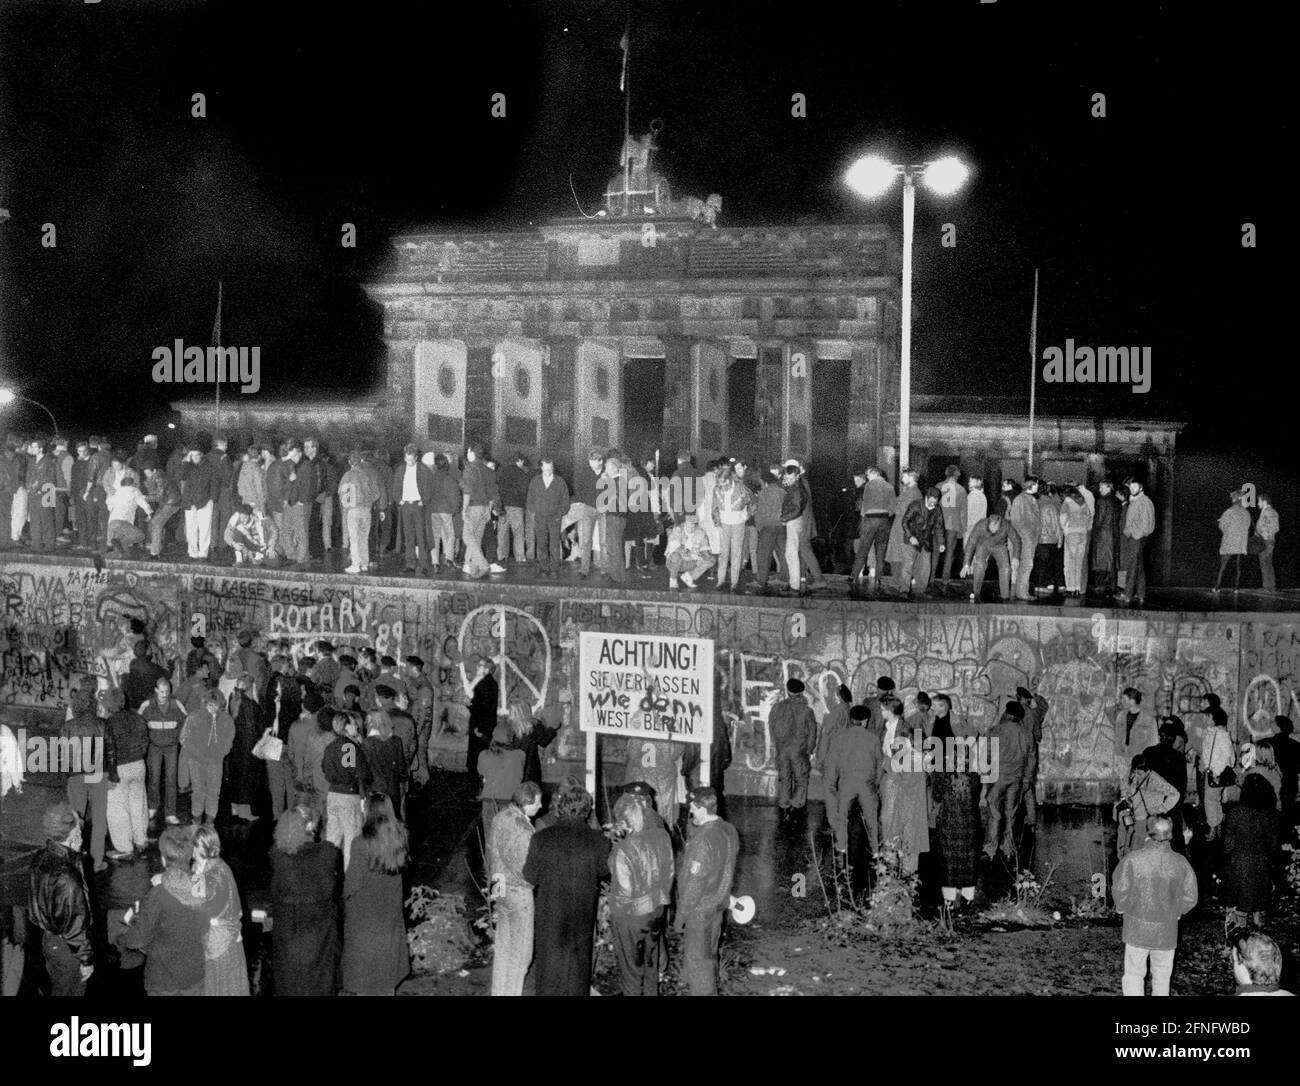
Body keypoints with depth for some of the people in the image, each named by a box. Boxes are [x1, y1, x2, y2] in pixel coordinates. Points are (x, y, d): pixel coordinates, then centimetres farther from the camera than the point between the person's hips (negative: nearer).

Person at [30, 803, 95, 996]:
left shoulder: (41, 859, -7)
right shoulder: (65, 876, -34)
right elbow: (74, 923, -26)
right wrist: (86, 959, -15)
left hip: (48, 938, 8)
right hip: (67, 949, -8)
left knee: (57, 990, 26)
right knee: (71, 992, 11)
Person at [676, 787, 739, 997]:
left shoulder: (702, 840, -27)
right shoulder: (729, 831, -1)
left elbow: (694, 883, -22)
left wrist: (682, 914, -13)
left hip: (700, 909, -8)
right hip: (719, 904, 8)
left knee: (696, 958, 5)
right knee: (709, 954, 22)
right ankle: (711, 990, 34)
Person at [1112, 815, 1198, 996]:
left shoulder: (1132, 860, -17)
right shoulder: (1181, 863, -9)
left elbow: (1119, 892, -12)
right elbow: (1190, 898, -2)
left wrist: (1123, 908, 9)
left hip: (1137, 929, -2)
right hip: (1167, 932, 2)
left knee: (1134, 974, 10)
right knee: (1162, 976, 17)